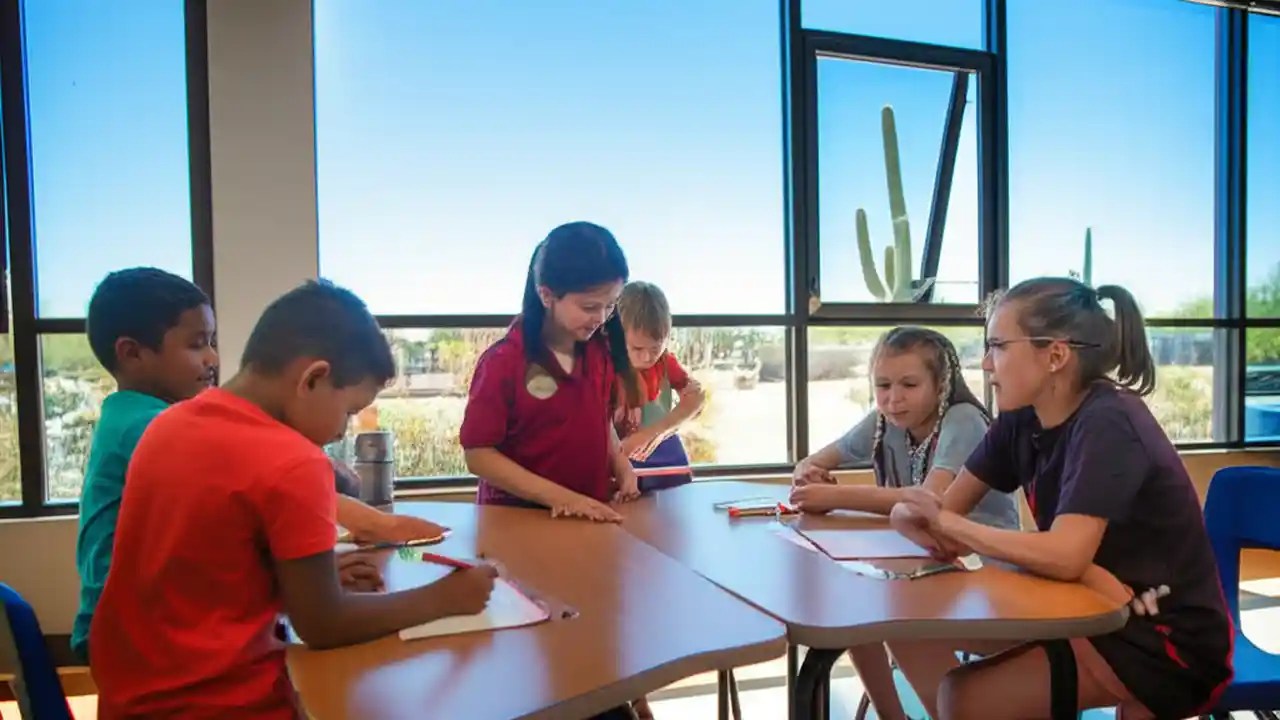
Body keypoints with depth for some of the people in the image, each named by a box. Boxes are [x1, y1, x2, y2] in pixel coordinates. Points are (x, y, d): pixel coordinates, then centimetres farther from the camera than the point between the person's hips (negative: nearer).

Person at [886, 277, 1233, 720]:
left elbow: (1065, 557, -35)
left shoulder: (1107, 424, -23)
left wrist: (949, 525, -23)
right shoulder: (1021, 421, -1)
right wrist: (916, 518, -23)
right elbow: (945, 509, 1)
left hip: (1169, 642, -7)